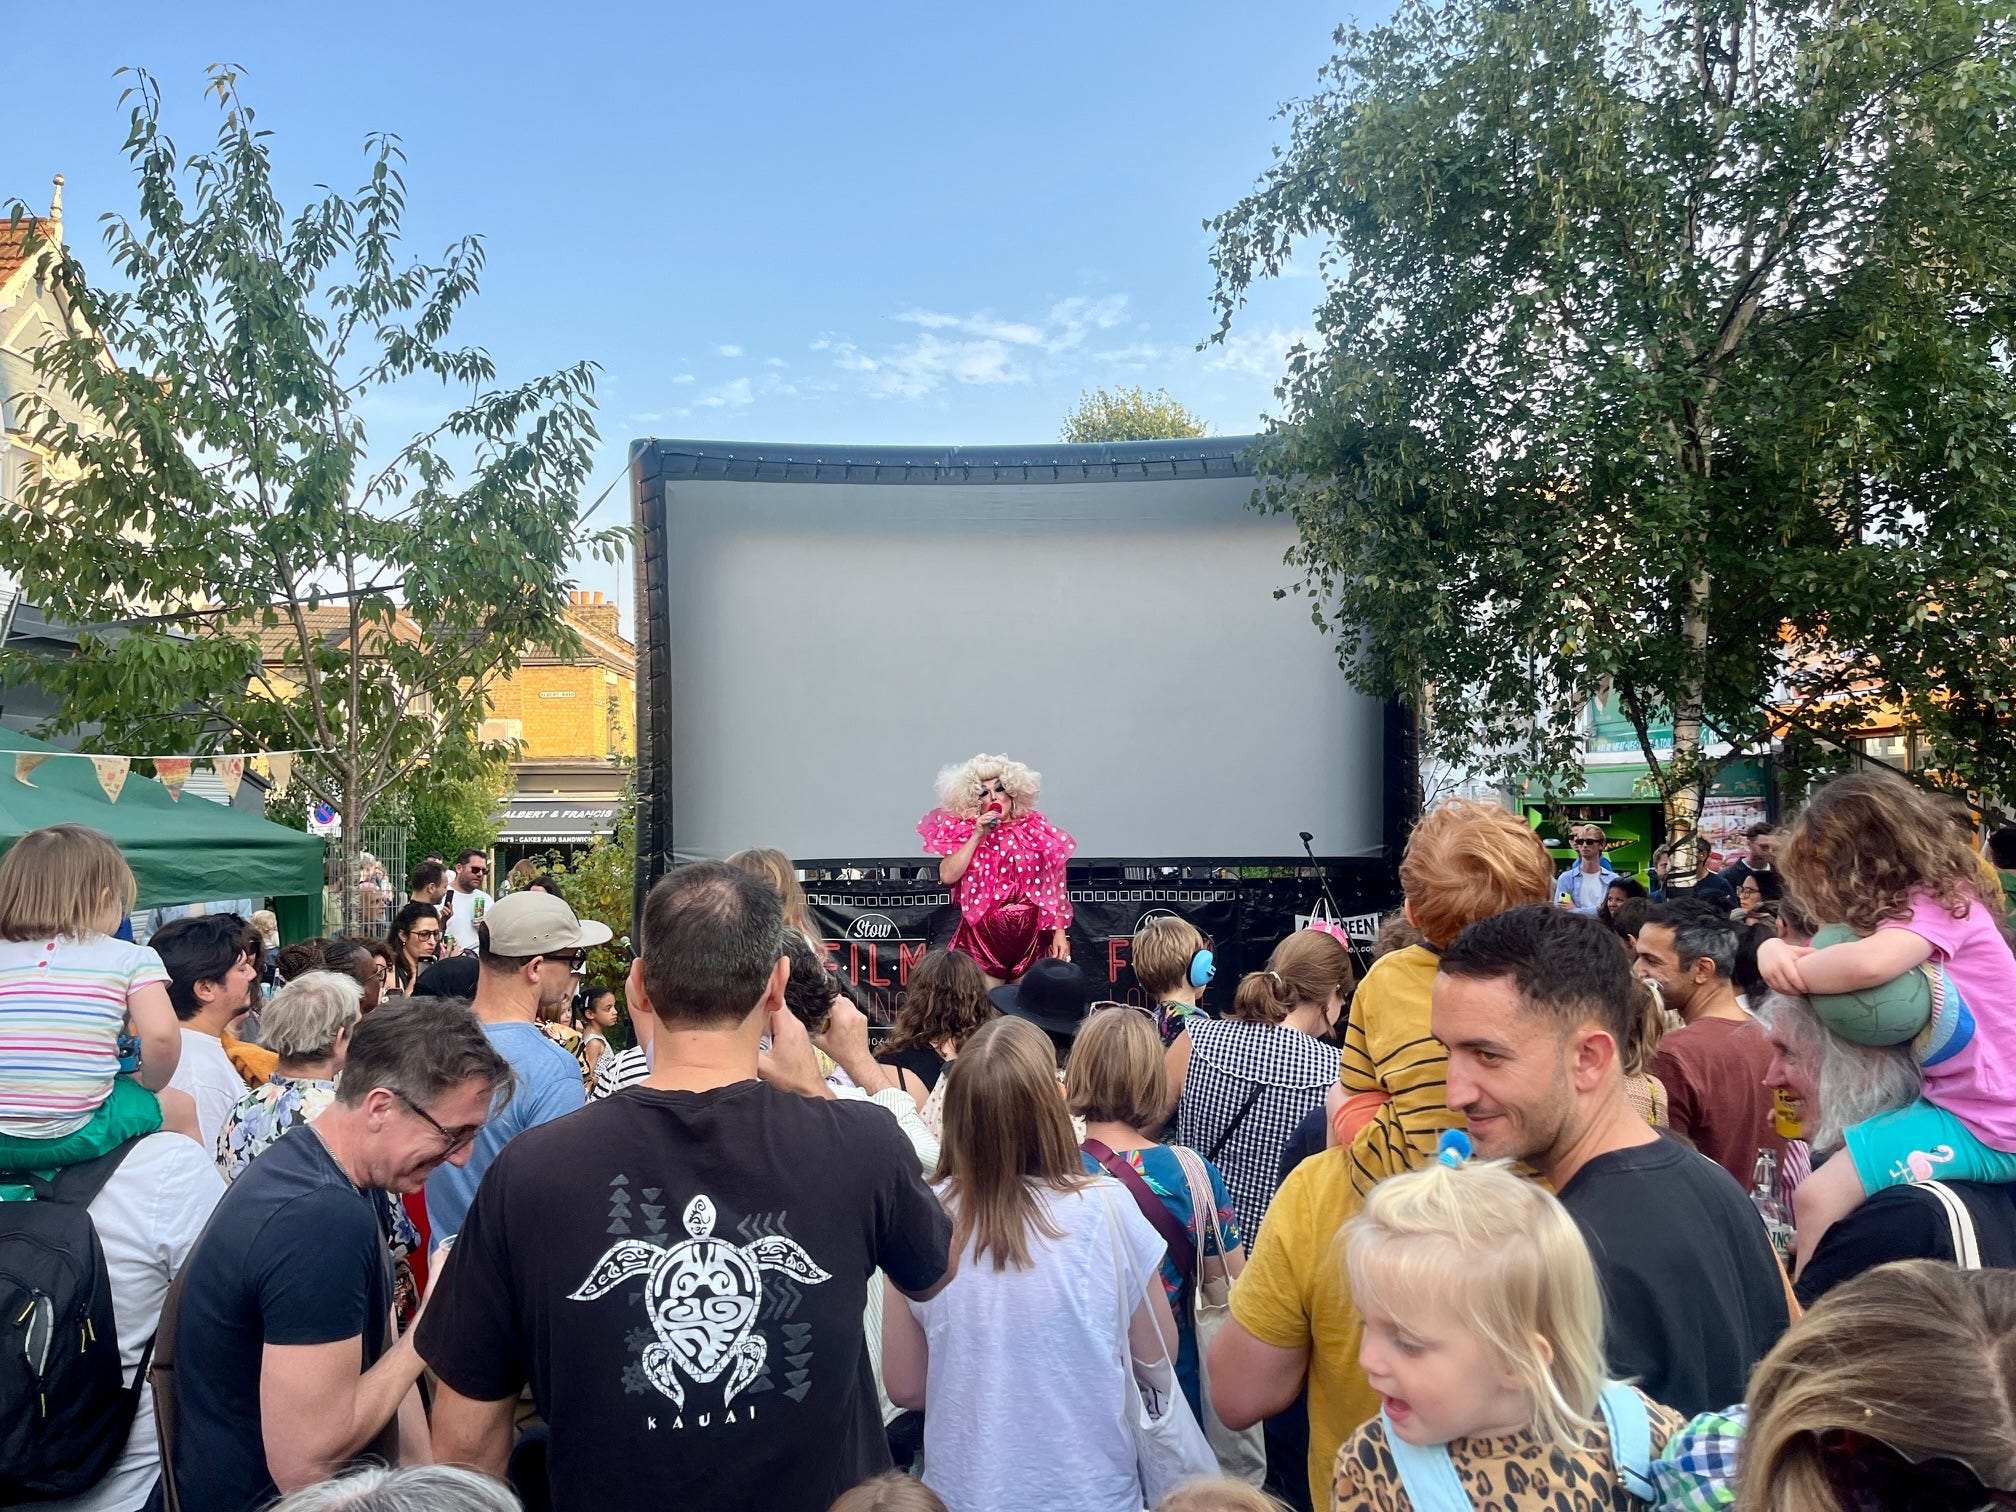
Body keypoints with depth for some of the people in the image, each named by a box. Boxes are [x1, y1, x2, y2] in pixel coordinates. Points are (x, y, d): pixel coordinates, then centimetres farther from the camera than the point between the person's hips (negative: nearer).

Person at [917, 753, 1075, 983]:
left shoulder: (1036, 830, 4)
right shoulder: (963, 831, 3)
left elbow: (1055, 888, 5)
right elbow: (947, 876, -11)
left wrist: (1060, 931, 0)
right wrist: (977, 836, -11)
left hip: (1031, 935, 1)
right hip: (983, 936, -1)